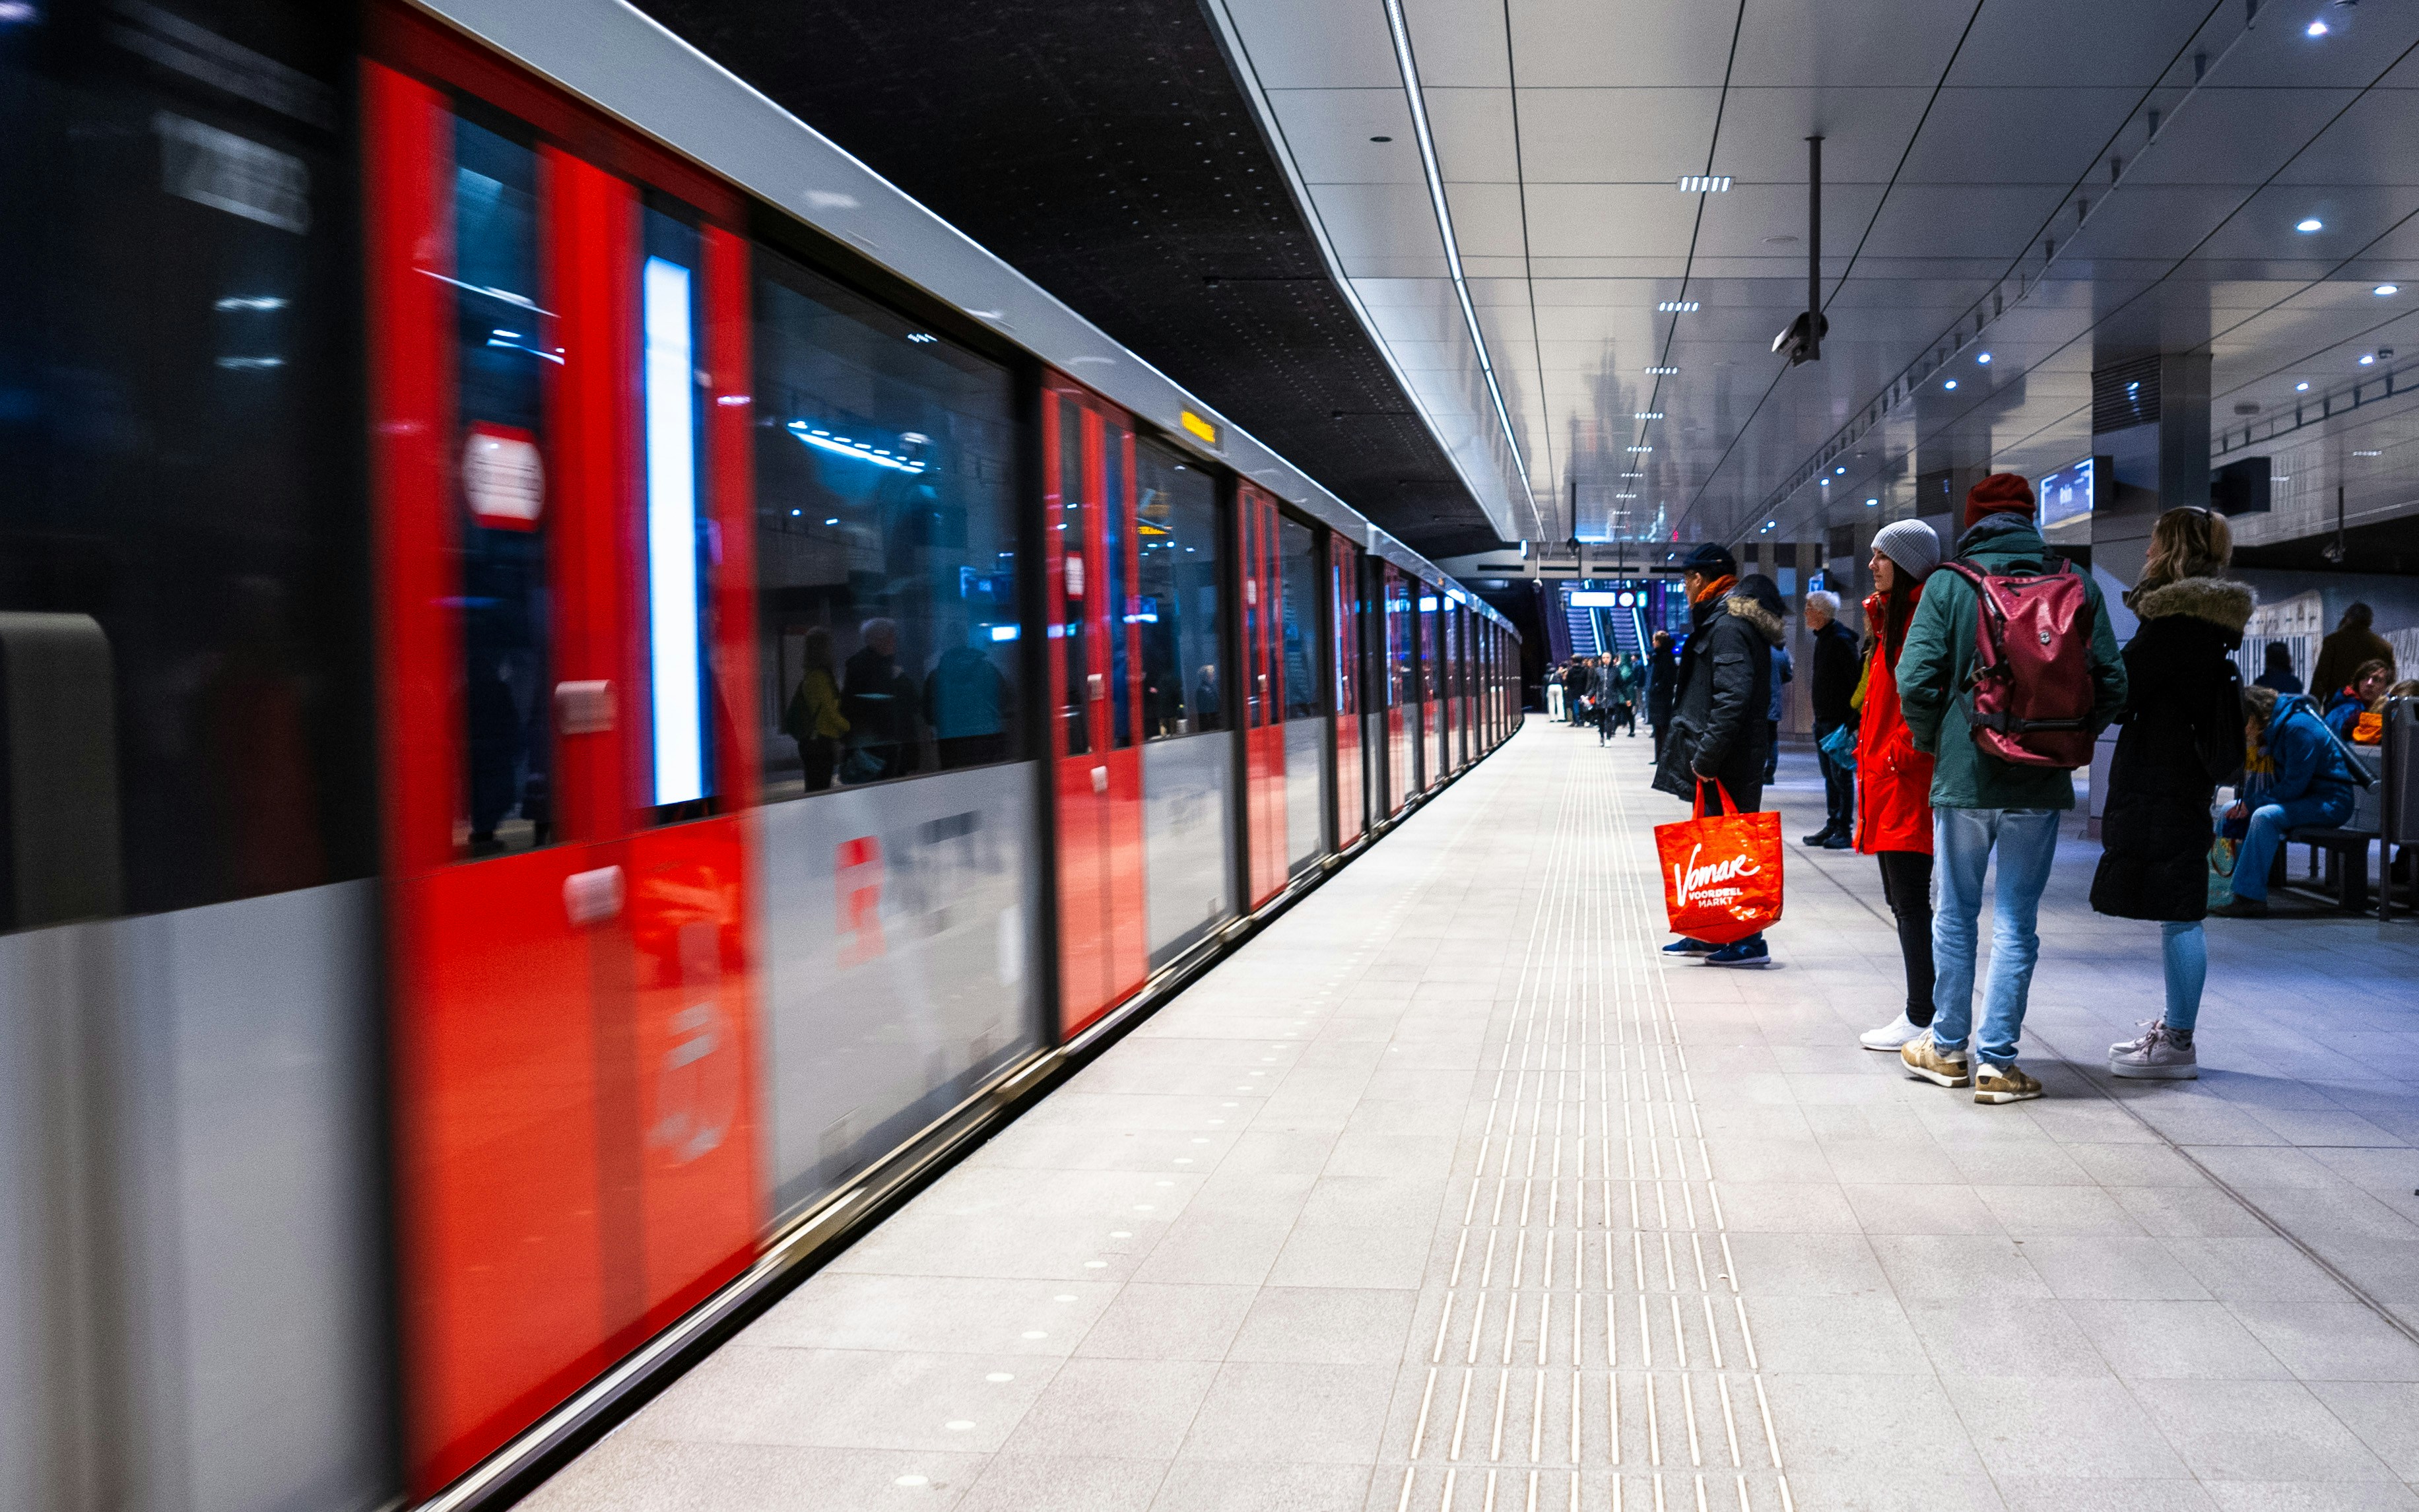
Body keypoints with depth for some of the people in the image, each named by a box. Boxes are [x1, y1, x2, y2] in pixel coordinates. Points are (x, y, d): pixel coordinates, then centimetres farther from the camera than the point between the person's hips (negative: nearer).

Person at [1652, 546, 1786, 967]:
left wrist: (1706, 757, -23)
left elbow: (1733, 698, -25)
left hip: (1726, 764, -10)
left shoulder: (1729, 626, -15)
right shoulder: (1721, 621, 17)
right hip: (1722, 760, 10)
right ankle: (1708, 935, 25)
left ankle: (1748, 943, -2)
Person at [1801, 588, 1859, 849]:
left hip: (1839, 719, -10)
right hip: (1823, 719, 10)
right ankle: (1832, 826, 20)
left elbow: (1855, 678, -19)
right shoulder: (1822, 638, 15)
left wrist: (1851, 717, -21)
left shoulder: (1840, 640, -15)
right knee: (1830, 776, 14)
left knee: (1841, 776, -4)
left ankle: (1845, 831, 0)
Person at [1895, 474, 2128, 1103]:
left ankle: (1948, 1048, 23)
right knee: (2017, 921, 6)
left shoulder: (1948, 584, -3)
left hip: (1964, 774, -1)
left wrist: (1932, 744, 7)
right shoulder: (2077, 586, 2)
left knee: (1956, 914, 13)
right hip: (2041, 785, 1)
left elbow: (1916, 679, -10)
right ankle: (1996, 1062, 6)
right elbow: (2111, 682, 1)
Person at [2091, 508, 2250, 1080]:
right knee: (2178, 909, 16)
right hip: (2186, 776, 10)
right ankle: (2176, 1024, 26)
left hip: (2160, 781, -10)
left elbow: (2119, 695, -16)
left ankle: (2177, 1042, -3)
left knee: (2174, 911, -6)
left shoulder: (2175, 620, -15)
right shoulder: (2210, 620, 14)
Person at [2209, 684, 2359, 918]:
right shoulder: (2272, 730, 8)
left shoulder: (2297, 727, -20)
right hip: (2302, 799, 10)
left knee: (2265, 815, -32)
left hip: (2329, 802, -10)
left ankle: (2250, 896, -33)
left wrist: (2252, 804, -19)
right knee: (2232, 810, 4)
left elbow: (2294, 786, -24)